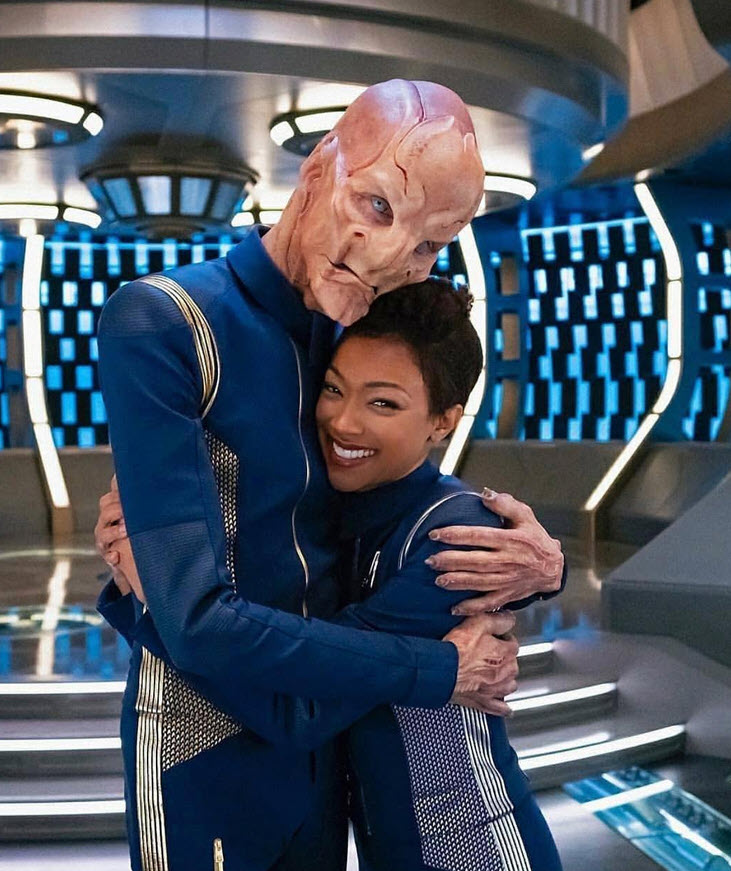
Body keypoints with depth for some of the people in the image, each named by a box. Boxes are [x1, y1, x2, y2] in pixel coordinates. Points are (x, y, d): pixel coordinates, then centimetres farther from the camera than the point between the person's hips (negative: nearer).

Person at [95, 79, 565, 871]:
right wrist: (439, 670, -18)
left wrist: (539, 560, -14)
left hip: (325, 731, 6)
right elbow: (200, 620, -27)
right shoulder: (161, 323, -21)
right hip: (204, 747, -5)